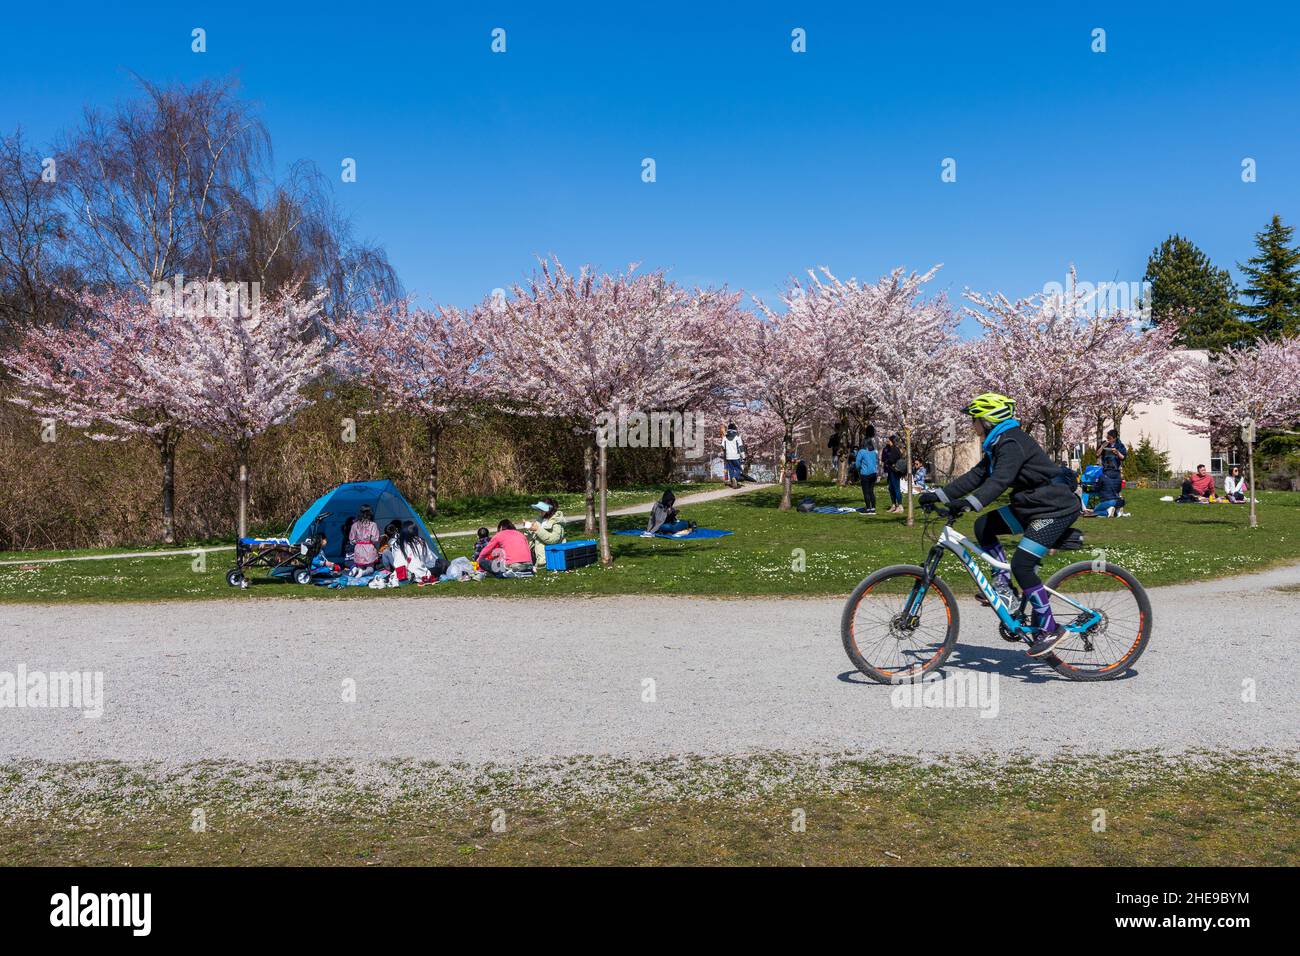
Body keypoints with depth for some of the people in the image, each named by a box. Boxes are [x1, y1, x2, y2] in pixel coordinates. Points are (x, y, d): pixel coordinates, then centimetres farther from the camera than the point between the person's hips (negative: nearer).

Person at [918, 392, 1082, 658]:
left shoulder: (1012, 443, -19)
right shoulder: (999, 444, 12)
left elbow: (1000, 479, -35)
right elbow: (976, 476, 11)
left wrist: (970, 503, -47)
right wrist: (938, 495, 5)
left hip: (1056, 509, -10)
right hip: (1032, 505, 10)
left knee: (1022, 564, -16)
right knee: (983, 526, 4)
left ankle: (1049, 629, -5)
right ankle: (1004, 586, 8)